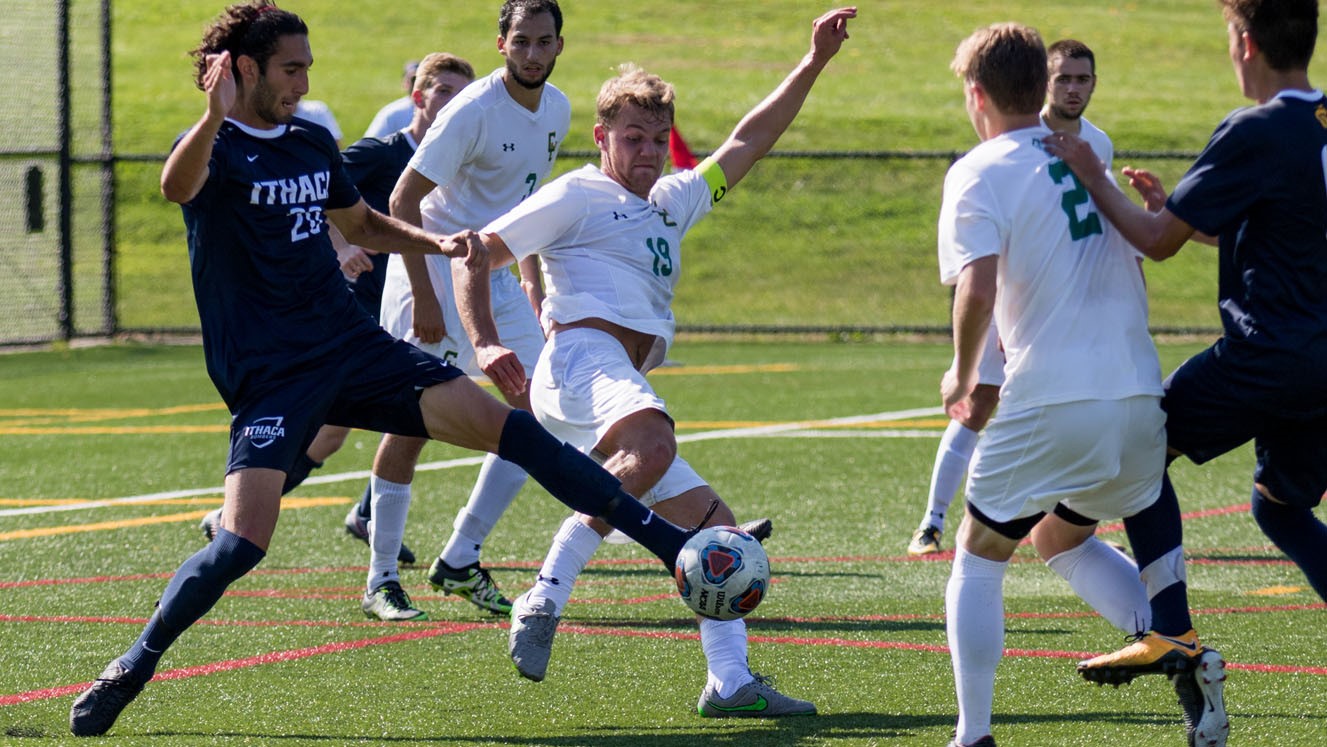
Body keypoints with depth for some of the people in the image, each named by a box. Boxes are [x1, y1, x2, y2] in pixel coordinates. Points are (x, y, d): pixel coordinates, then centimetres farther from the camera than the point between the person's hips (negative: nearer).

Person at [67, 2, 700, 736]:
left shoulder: (312, 143, 13)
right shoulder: (216, 149, -9)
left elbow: (360, 223, 31)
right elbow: (177, 186, -35)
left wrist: (437, 242, 13)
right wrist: (216, 117, -56)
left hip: (352, 346, 6)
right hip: (269, 374, -6)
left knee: (498, 423, -6)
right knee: (242, 542, -20)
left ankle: (663, 538, -2)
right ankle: (133, 666, 0)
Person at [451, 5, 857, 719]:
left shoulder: (669, 205, 32)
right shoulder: (576, 196, 9)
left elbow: (746, 143, 34)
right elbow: (474, 254, 5)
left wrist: (813, 63, 27)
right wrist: (485, 343, -10)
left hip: (627, 386, 9)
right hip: (583, 359, -9)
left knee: (716, 525, 6)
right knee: (654, 446, -39)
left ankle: (730, 681, 4)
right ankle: (545, 599, -41)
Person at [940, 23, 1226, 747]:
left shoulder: (979, 172, -4)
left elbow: (979, 286, -17)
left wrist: (962, 374, -2)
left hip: (1049, 404, -5)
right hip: (1139, 395, 5)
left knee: (978, 557, 11)